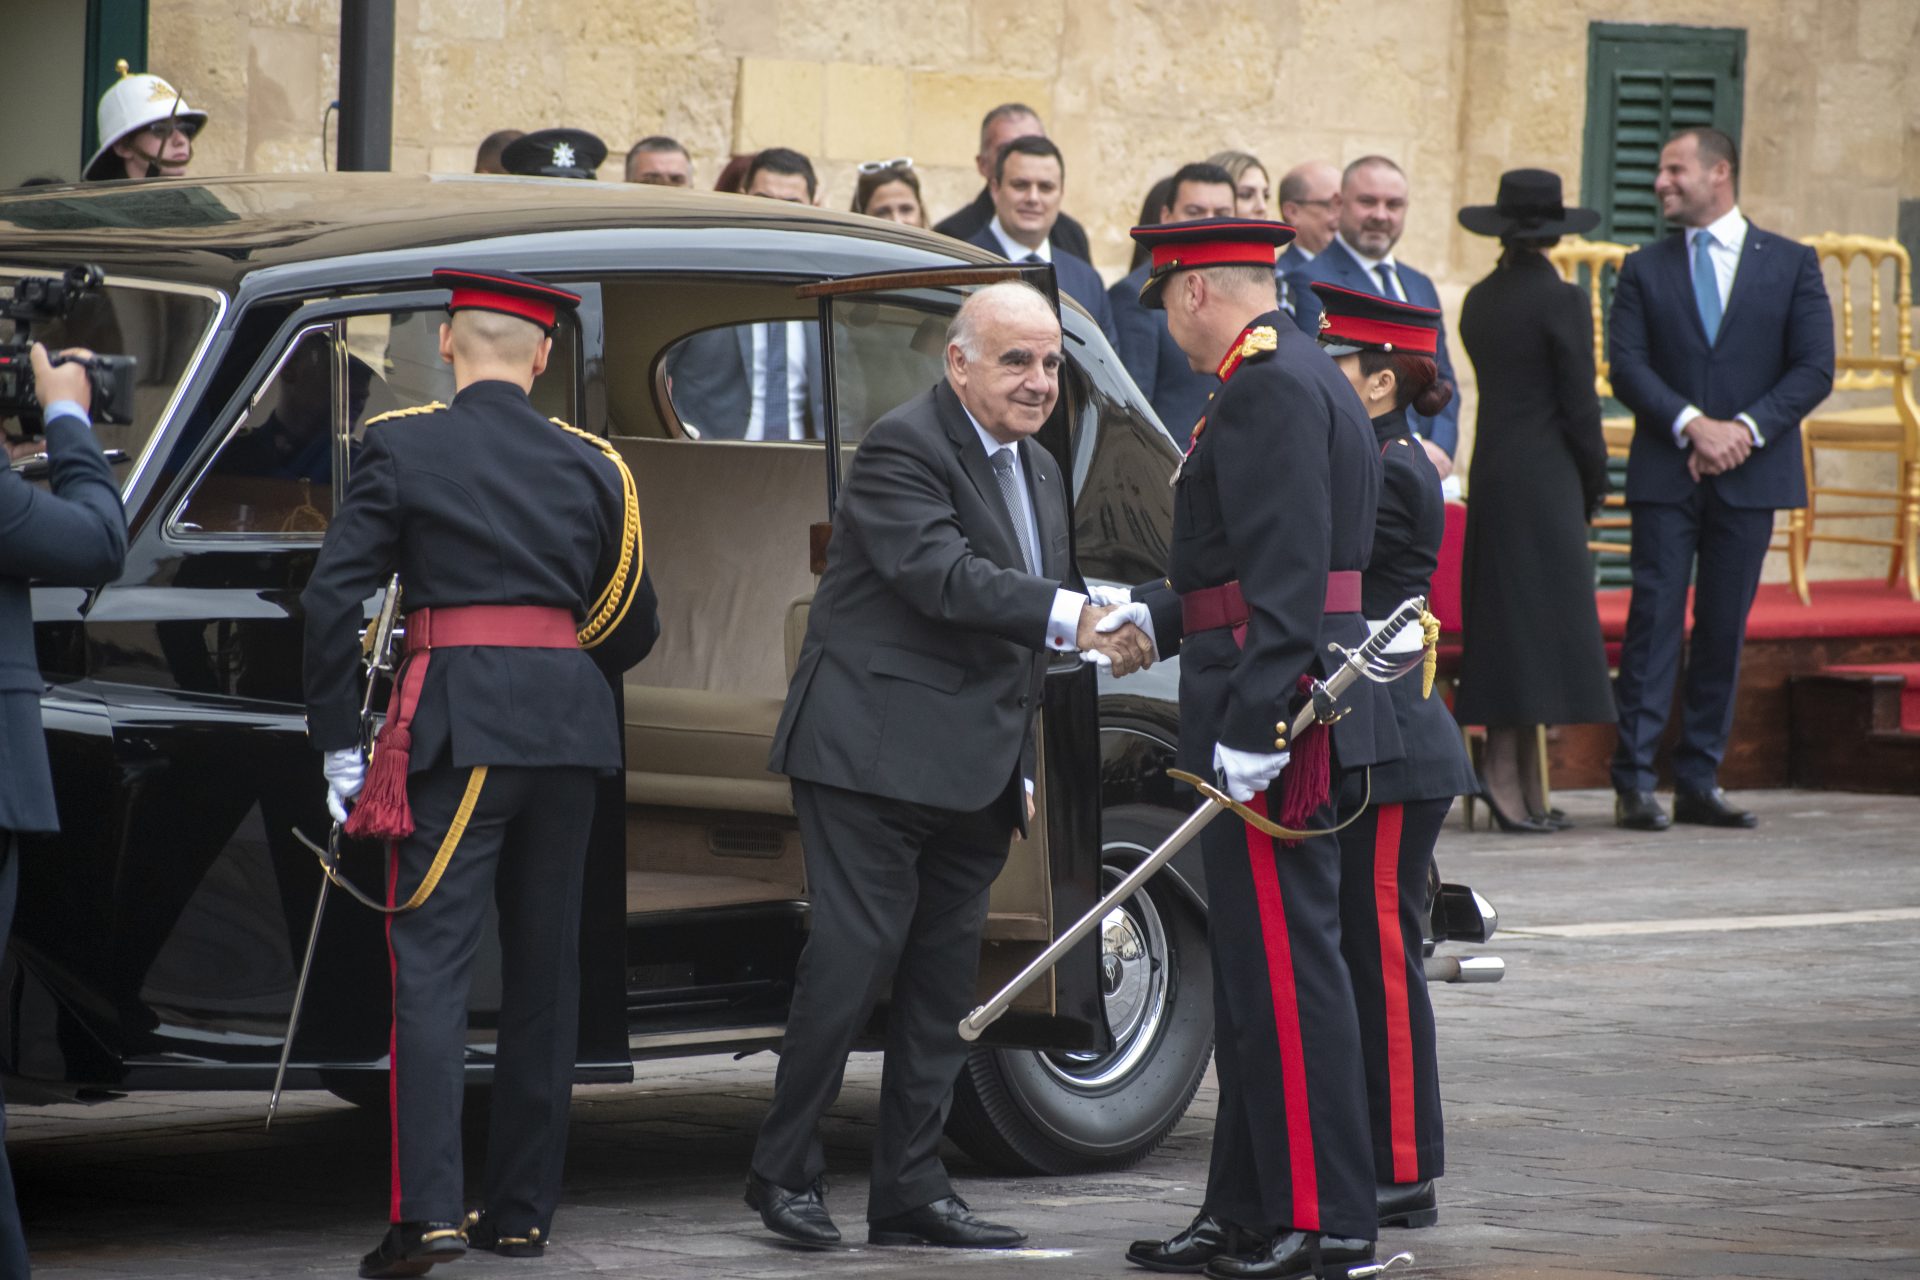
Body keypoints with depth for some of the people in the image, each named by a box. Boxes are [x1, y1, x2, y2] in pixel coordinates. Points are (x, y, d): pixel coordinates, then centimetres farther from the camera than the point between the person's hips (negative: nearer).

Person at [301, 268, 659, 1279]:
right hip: (571, 728, 4)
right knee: (543, 967, 12)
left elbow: (331, 597, -6)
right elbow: (634, 625, 16)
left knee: (430, 964, -7)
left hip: (456, 722, -4)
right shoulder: (589, 465, 10)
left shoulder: (401, 447, -1)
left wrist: (338, 743, -1)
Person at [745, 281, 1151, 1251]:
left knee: (943, 974, 9)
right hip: (875, 756, -9)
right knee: (853, 957, -10)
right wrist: (1072, 616, -34)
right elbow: (942, 577, -26)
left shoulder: (1039, 472, 17)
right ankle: (784, 1173, 1)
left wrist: (1021, 769, 19)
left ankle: (911, 1190, 13)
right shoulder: (904, 447, -11)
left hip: (970, 772, 9)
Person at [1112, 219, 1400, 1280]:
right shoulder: (1301, 379, 18)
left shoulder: (1269, 388, -15)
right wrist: (1157, 617, 26)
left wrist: (1251, 728, -25)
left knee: (1286, 962, -8)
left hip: (1272, 717, -11)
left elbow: (1286, 571, -23)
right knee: (1253, 965, 14)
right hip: (1287, 709, 11)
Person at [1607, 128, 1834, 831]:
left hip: (1750, 475, 0)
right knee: (1654, 620, -6)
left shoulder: (1791, 264, 6)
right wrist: (1691, 425, -15)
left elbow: (1814, 369, 0)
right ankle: (1634, 780, -6)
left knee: (1724, 629, 3)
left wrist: (1747, 427, -13)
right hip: (1665, 477, 0)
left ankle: (1700, 780, 8)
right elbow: (1627, 366, -1)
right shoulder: (1644, 270, 8)